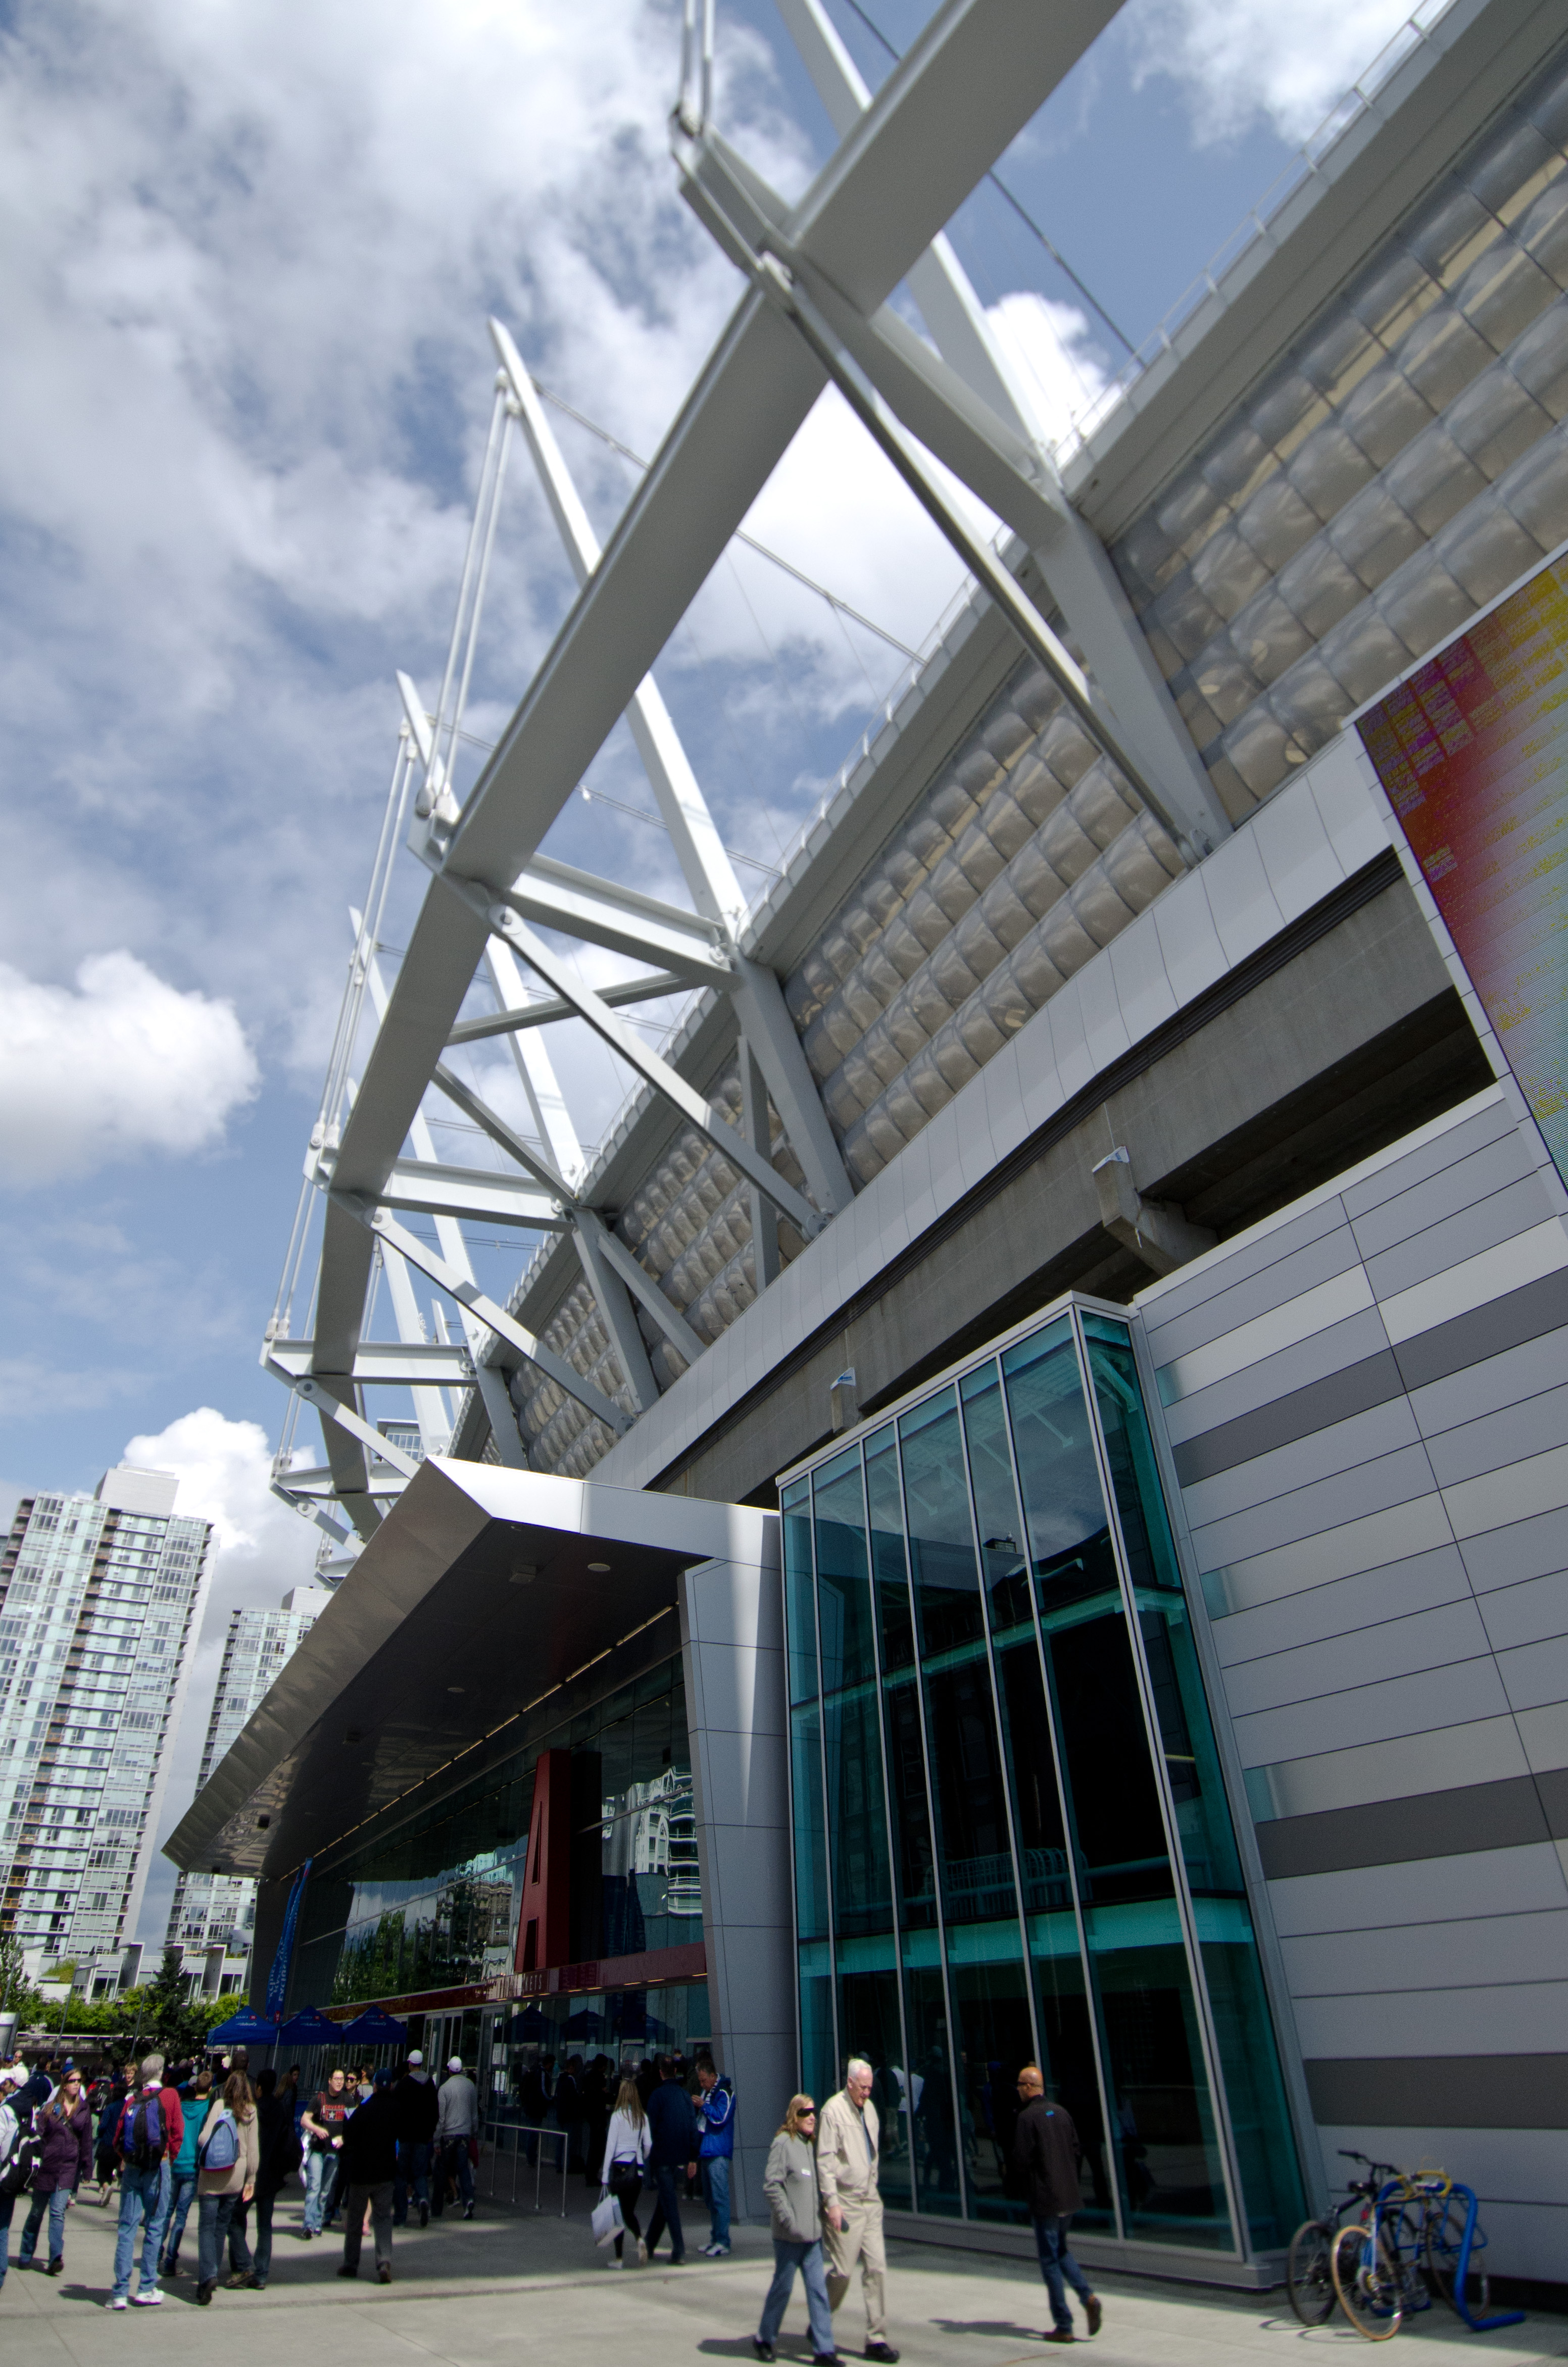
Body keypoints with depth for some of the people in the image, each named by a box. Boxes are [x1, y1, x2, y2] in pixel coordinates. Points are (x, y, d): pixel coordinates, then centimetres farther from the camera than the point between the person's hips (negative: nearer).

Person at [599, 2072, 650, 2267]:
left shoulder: (618, 2116, -10)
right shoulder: (643, 2117, 2)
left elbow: (610, 2146, -10)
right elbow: (648, 2144, 1)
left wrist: (605, 2175, -5)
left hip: (619, 2167, -3)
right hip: (637, 2169, 4)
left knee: (618, 2211, 8)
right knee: (629, 2211, 15)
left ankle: (618, 2258, 11)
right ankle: (639, 2239, -11)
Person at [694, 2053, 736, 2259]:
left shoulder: (724, 2093, -10)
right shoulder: (706, 2091, 17)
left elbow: (721, 2118, -20)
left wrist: (704, 2106, -12)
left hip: (718, 2152, -9)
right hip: (705, 2150, 9)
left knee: (719, 2197, -9)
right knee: (709, 2197, 13)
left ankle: (723, 2243, -7)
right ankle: (714, 2239, 21)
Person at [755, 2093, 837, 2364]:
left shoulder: (810, 2145, 10)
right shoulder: (783, 2144, -14)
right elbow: (771, 2185, -18)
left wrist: (823, 2214, 11)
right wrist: (789, 2220, -18)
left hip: (812, 2232, 6)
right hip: (789, 2234, -6)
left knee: (818, 2288, 4)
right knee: (783, 2286, 7)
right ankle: (764, 2339, 26)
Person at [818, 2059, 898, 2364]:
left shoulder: (869, 2108, 8)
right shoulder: (833, 2110, -16)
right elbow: (825, 2161, -16)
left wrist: (872, 2185, 17)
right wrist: (832, 2202, -17)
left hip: (870, 2200, 7)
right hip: (845, 2203, -7)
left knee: (877, 2267, 4)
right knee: (843, 2271, 0)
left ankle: (877, 2339, 14)